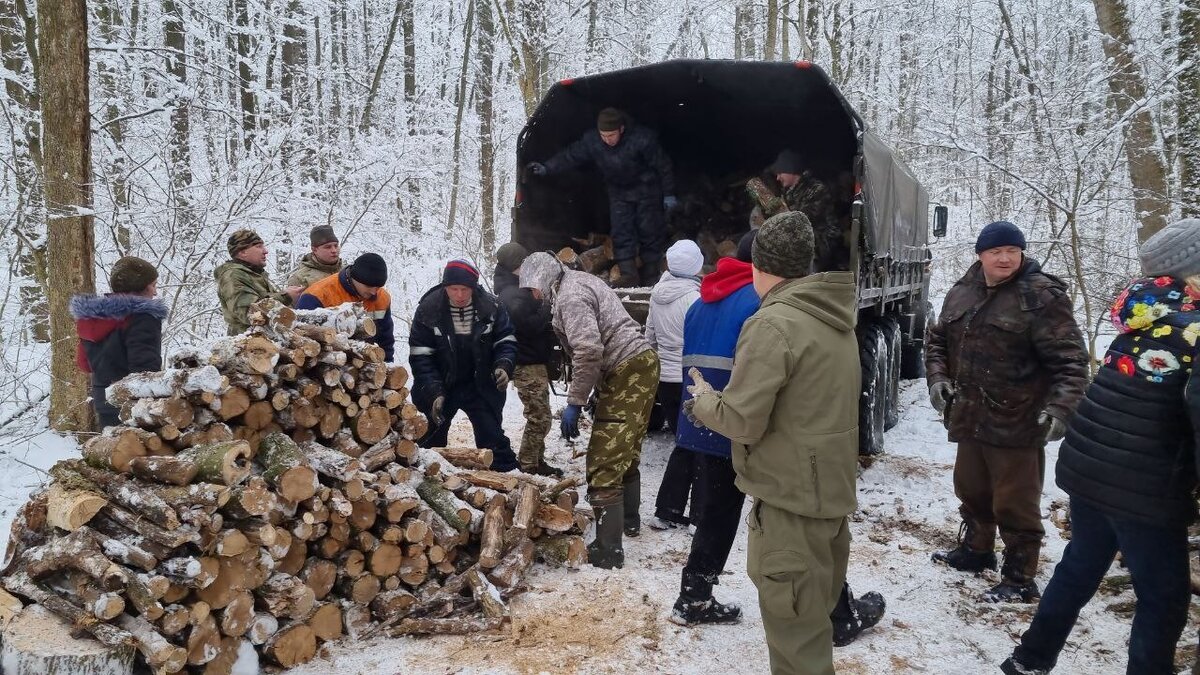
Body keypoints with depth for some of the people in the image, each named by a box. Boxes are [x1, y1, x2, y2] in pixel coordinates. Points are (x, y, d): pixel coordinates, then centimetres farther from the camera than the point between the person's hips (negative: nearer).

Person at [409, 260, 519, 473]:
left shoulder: (491, 306, -12)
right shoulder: (428, 309, -15)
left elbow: (505, 341, -2)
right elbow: (420, 356, -13)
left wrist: (503, 365, -23)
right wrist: (434, 391, -22)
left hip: (480, 385, 0)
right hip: (440, 385, 0)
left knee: (493, 439, 3)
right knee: (431, 440, 10)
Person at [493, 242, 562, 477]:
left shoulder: (518, 290, 16)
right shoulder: (513, 295, -18)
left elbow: (535, 321, 22)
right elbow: (530, 324, -24)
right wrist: (548, 307, -13)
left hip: (534, 362, 11)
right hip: (528, 364, -11)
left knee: (539, 416, 17)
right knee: (539, 417, -7)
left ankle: (535, 460, 26)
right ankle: (528, 464, 1)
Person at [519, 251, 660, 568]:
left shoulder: (570, 296, -14)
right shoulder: (581, 281, 18)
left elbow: (588, 350, -26)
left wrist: (575, 402, -19)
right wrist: (595, 391, 15)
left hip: (625, 372, -11)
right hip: (642, 363, 11)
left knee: (604, 465, -10)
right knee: (626, 453, 25)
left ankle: (608, 550, -9)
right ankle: (629, 519, 42)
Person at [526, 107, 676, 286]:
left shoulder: (642, 139, -27)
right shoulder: (591, 141, -16)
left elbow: (663, 166, -17)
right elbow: (570, 156, -8)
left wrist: (668, 194, -11)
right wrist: (546, 168, -21)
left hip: (647, 191, -4)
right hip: (619, 192, 4)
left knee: (649, 231, 0)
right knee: (621, 233, -5)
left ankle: (651, 274, 13)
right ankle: (628, 275, -3)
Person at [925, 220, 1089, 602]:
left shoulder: (1042, 296, -13)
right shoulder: (962, 292, 7)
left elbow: (1069, 360, -16)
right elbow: (938, 339, 19)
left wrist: (1061, 408, -27)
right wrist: (938, 377, 3)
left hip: (1017, 423, -7)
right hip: (970, 417, 7)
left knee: (1015, 504, 2)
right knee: (972, 491, 23)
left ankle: (1020, 579, 16)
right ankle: (975, 550, 44)